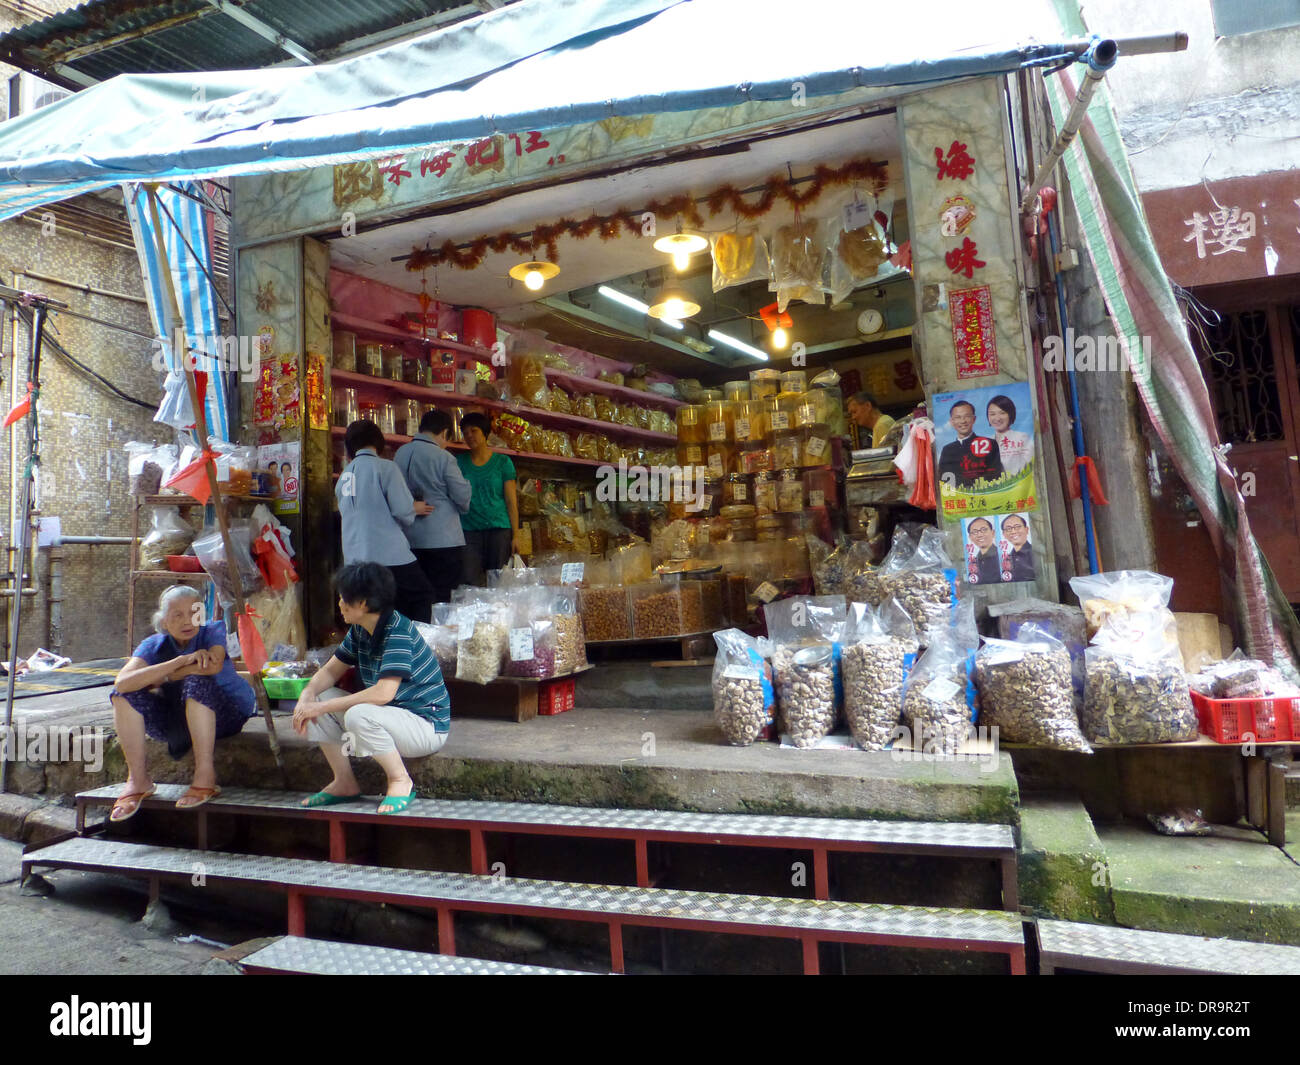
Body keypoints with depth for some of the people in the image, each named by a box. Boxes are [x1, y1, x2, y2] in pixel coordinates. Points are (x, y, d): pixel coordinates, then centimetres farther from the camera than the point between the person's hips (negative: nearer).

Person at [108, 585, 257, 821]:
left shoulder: (215, 631, -10)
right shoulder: (154, 645, -3)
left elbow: (213, 666, -32)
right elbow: (122, 683, -24)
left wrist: (162, 678, -18)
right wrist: (181, 661, -33)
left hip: (227, 715, -4)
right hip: (177, 721, 4)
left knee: (196, 682, -33)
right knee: (124, 694, -14)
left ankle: (205, 777, -28)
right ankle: (138, 780, -9)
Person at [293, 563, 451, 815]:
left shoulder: (398, 631, -24)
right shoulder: (359, 630, 4)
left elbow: (384, 693, -33)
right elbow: (331, 670, 12)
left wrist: (322, 707, -26)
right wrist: (307, 695, -10)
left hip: (427, 727, -9)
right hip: (389, 714, 9)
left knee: (359, 715, -35)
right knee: (316, 700, 1)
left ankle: (401, 781, -11)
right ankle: (345, 784, 8)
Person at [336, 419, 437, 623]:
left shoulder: (344, 474, 11)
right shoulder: (385, 468, -8)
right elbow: (403, 510, -14)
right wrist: (415, 509, 10)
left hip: (354, 558, 7)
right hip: (388, 553, -7)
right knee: (423, 595, 6)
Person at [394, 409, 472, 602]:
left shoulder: (400, 453, 8)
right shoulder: (443, 457, -12)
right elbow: (463, 498, -8)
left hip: (410, 539, 6)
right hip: (443, 541, -6)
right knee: (440, 600, -3)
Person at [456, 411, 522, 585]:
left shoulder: (502, 462, 5)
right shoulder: (459, 462, 11)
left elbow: (511, 502, 2)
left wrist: (516, 535, -4)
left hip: (499, 529, -1)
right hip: (469, 530, 1)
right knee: (469, 582, -6)